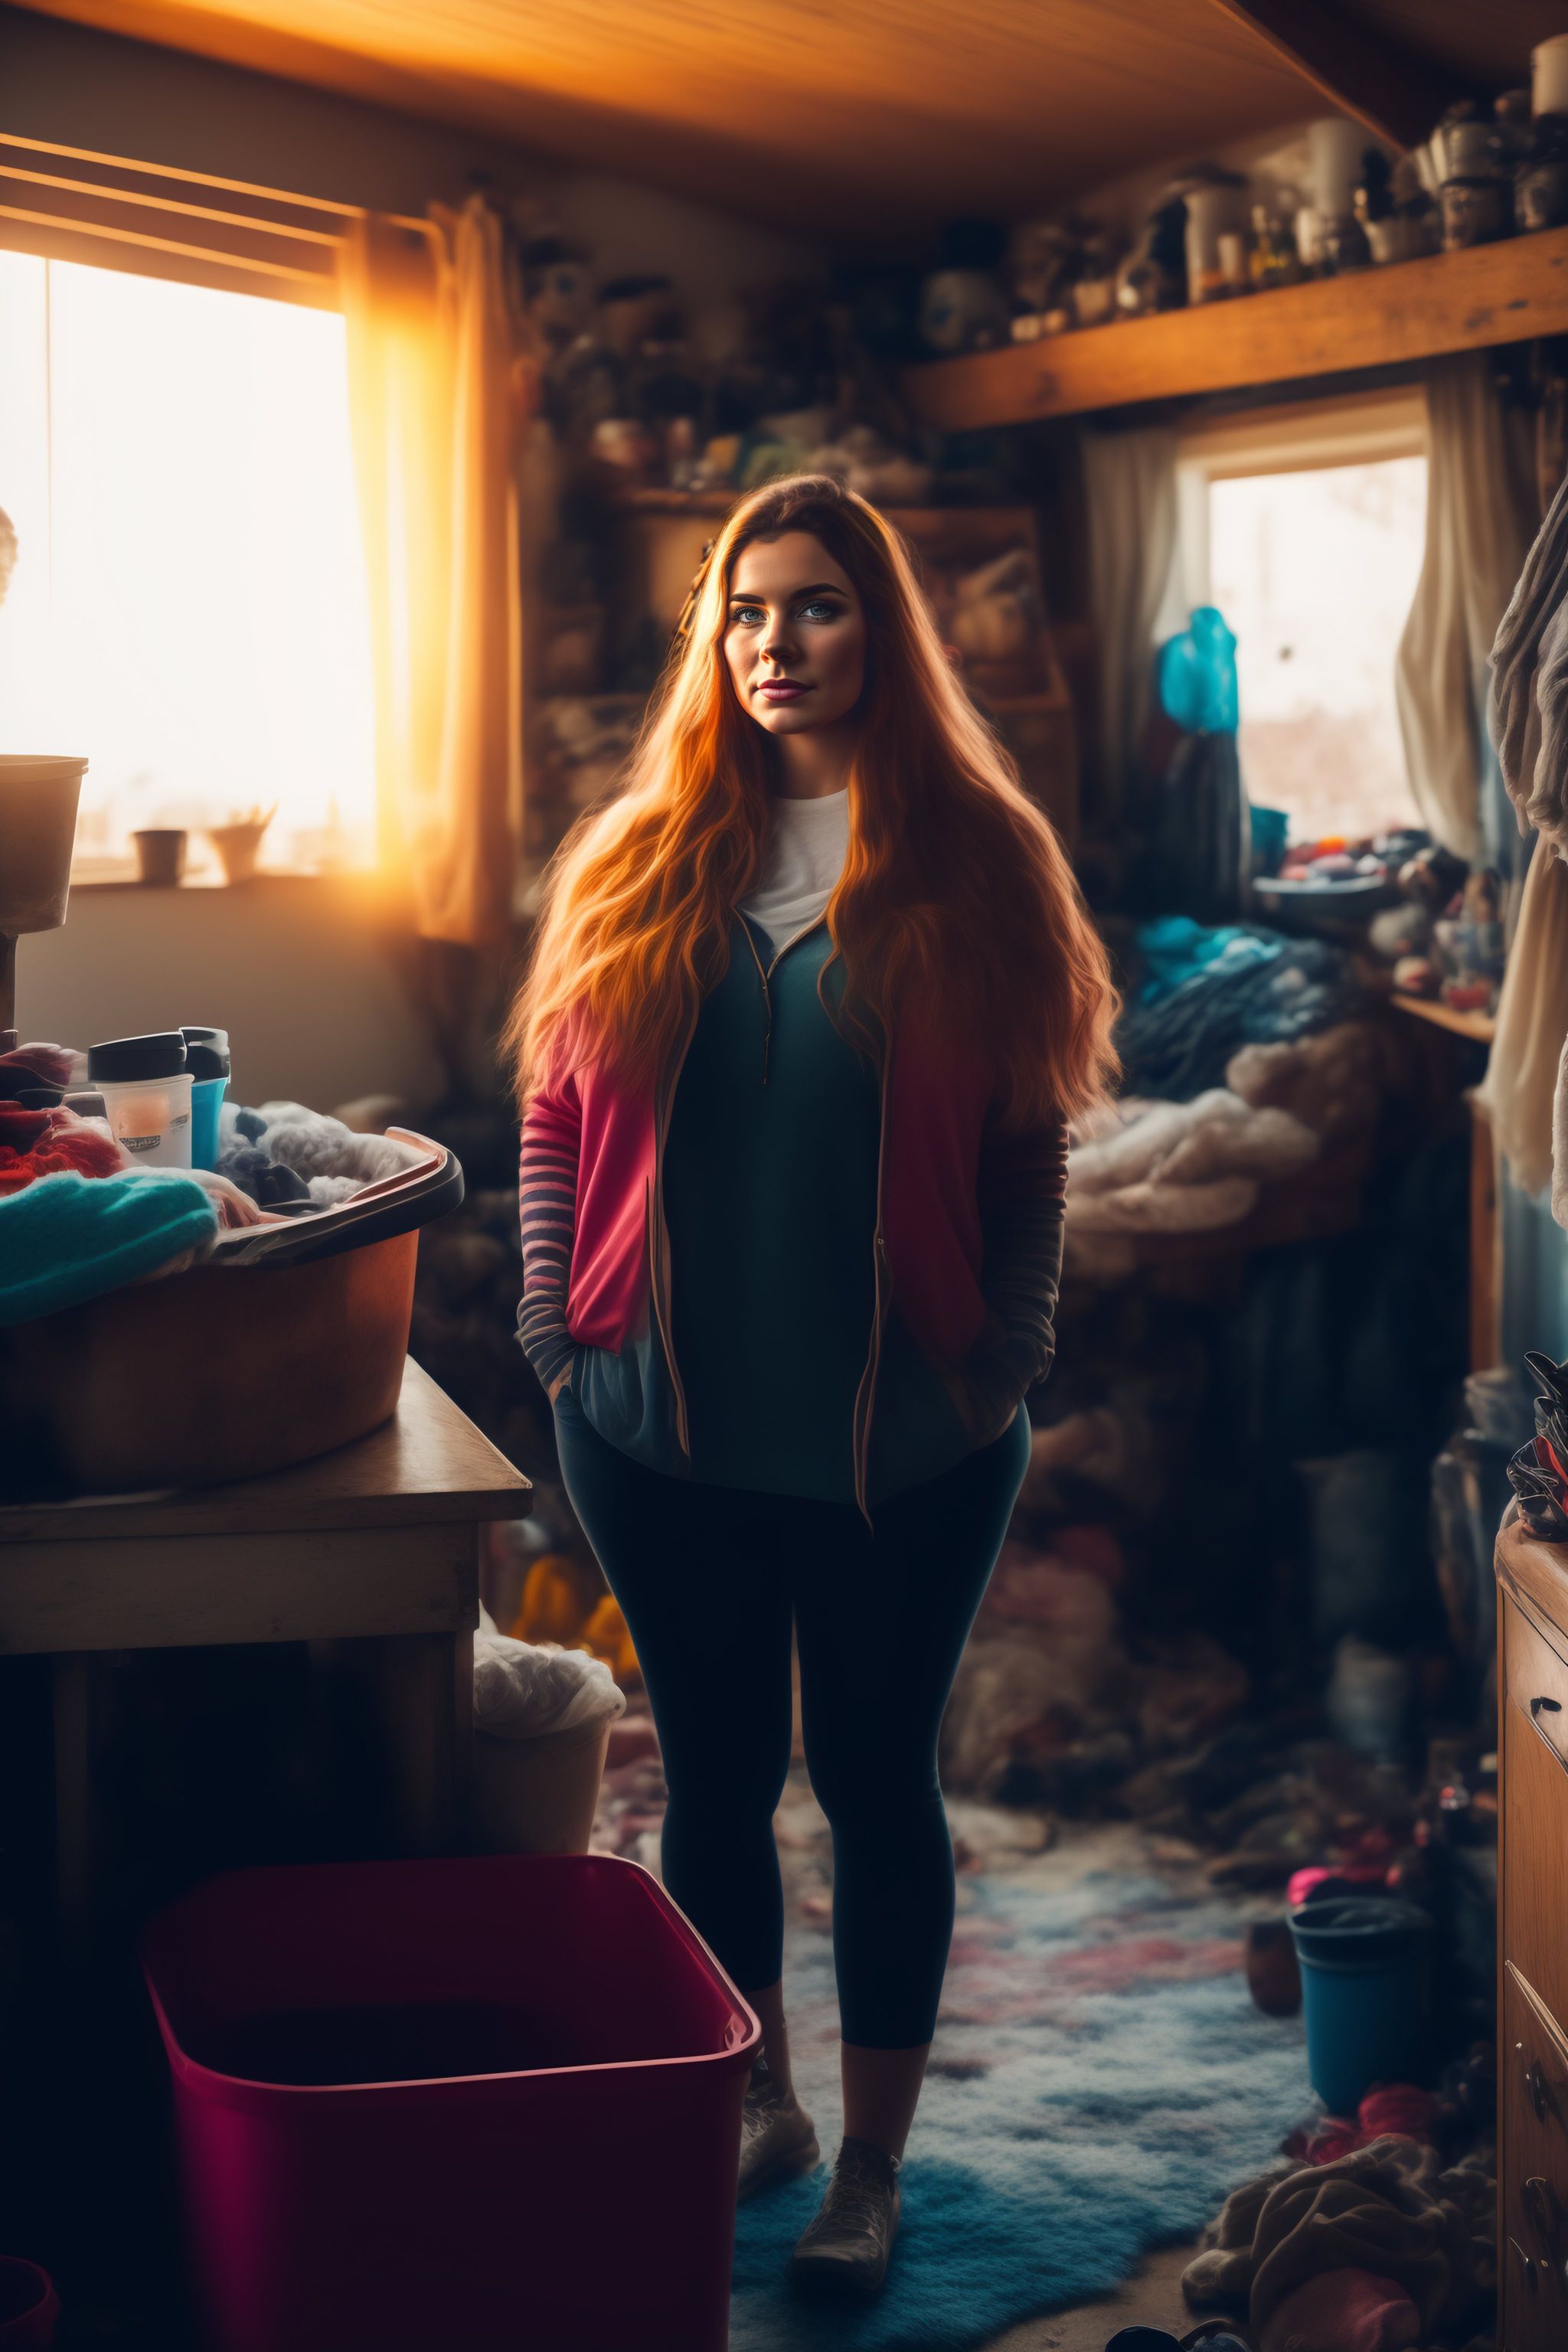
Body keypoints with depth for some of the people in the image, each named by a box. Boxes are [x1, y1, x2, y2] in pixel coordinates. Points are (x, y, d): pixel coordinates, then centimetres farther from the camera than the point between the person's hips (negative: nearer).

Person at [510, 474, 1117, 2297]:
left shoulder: (972, 855, -3)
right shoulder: (639, 858, 3)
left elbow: (1029, 1147, -1)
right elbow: (560, 1109, 7)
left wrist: (1005, 1362, -4)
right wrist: (556, 1332, 2)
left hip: (898, 1441, -2)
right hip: (663, 1427, 3)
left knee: (875, 1783, 8)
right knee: (715, 1773, 14)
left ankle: (871, 2167, 24)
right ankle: (755, 2101, 35)